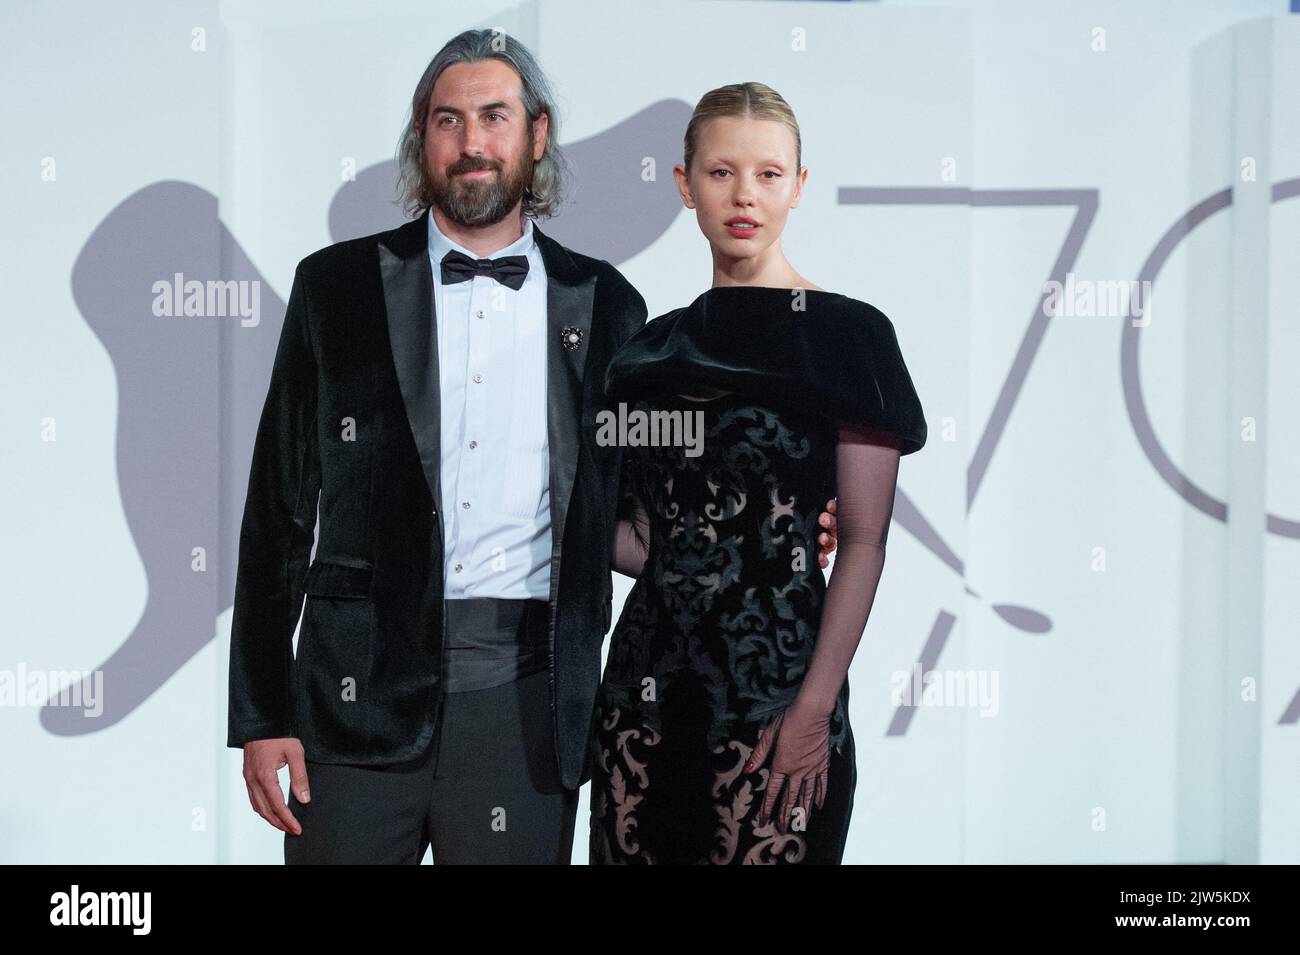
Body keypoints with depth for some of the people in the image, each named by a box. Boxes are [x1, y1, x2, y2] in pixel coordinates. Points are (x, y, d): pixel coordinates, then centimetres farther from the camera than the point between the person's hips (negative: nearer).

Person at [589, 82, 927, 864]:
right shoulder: (659, 348, 12)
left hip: (775, 687, -4)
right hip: (647, 677, 5)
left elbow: (864, 543, -8)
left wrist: (814, 710, -14)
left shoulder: (843, 335, -3)